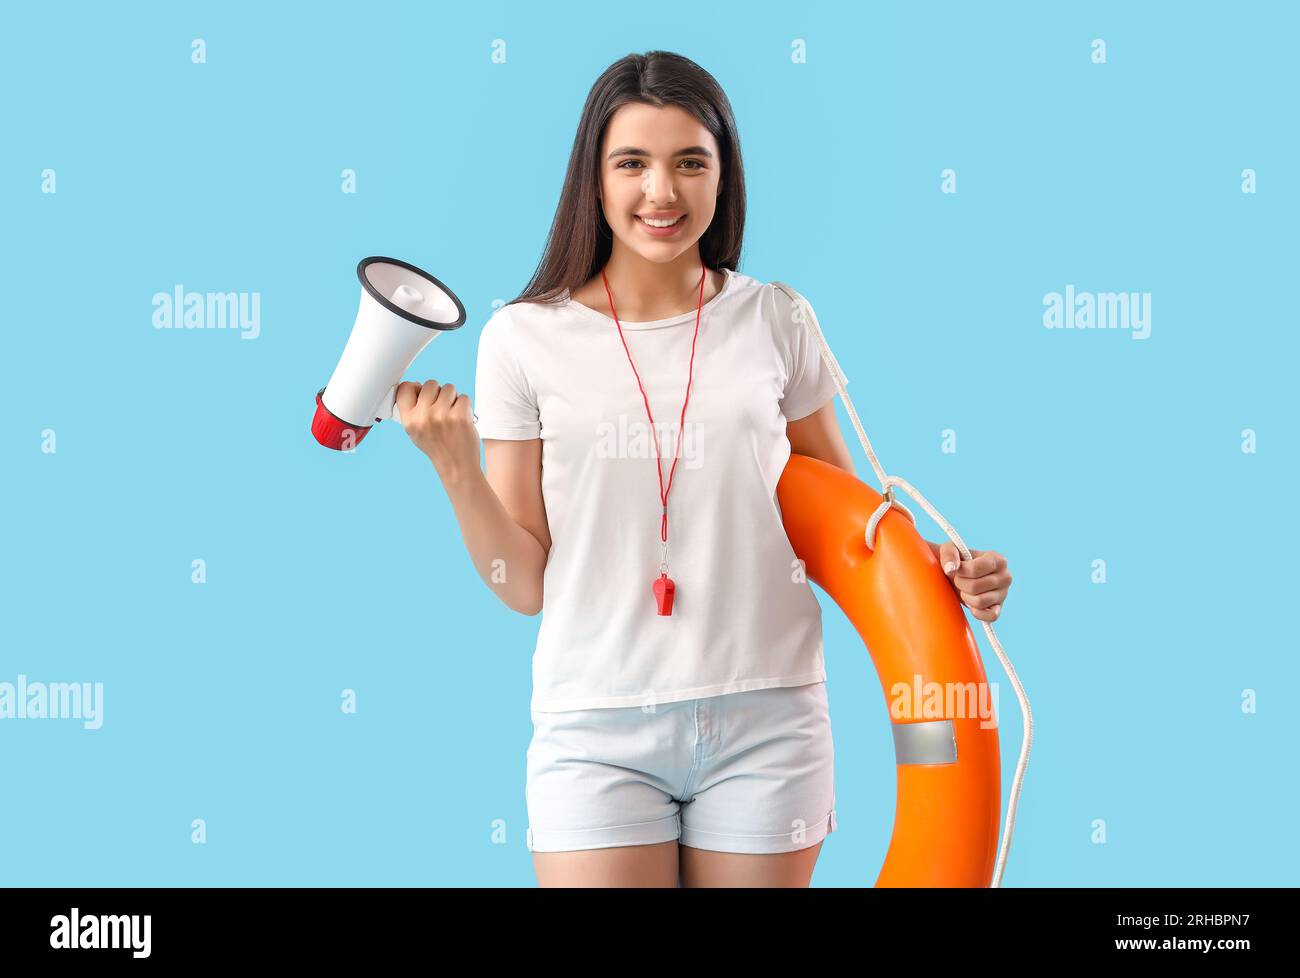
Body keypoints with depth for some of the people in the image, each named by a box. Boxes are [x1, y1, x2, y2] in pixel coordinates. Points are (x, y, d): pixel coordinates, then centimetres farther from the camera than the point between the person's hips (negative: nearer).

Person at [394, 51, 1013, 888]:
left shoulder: (773, 322, 2)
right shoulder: (525, 337, -1)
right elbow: (524, 585, 0)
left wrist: (933, 566, -5)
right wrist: (456, 468, -14)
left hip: (766, 719, 1)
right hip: (597, 728, -1)